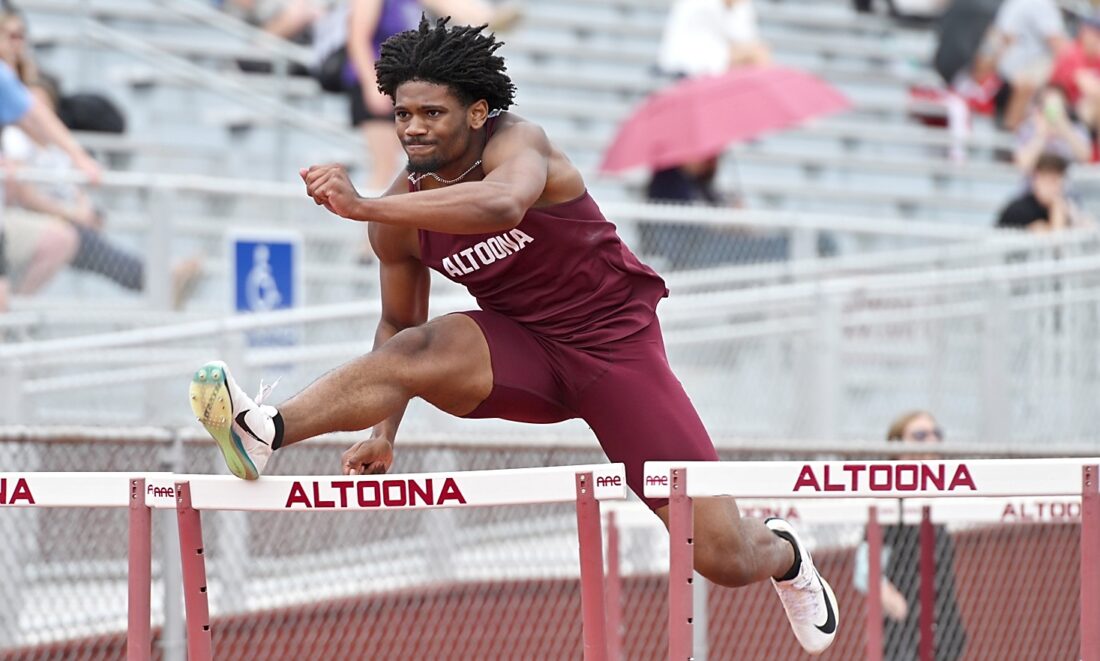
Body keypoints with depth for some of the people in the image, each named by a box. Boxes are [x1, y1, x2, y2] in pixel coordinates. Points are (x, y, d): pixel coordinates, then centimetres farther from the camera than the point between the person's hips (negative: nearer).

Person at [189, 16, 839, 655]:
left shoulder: (517, 143, -21)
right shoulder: (403, 217, -5)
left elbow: (501, 204, -46)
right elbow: (399, 325, 11)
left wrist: (363, 207, -53)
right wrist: (384, 432, -1)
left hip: (613, 341, -4)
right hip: (522, 349, 4)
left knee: (724, 558, -8)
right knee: (418, 352, -32)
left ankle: (782, 550, 28)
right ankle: (267, 432, -52)